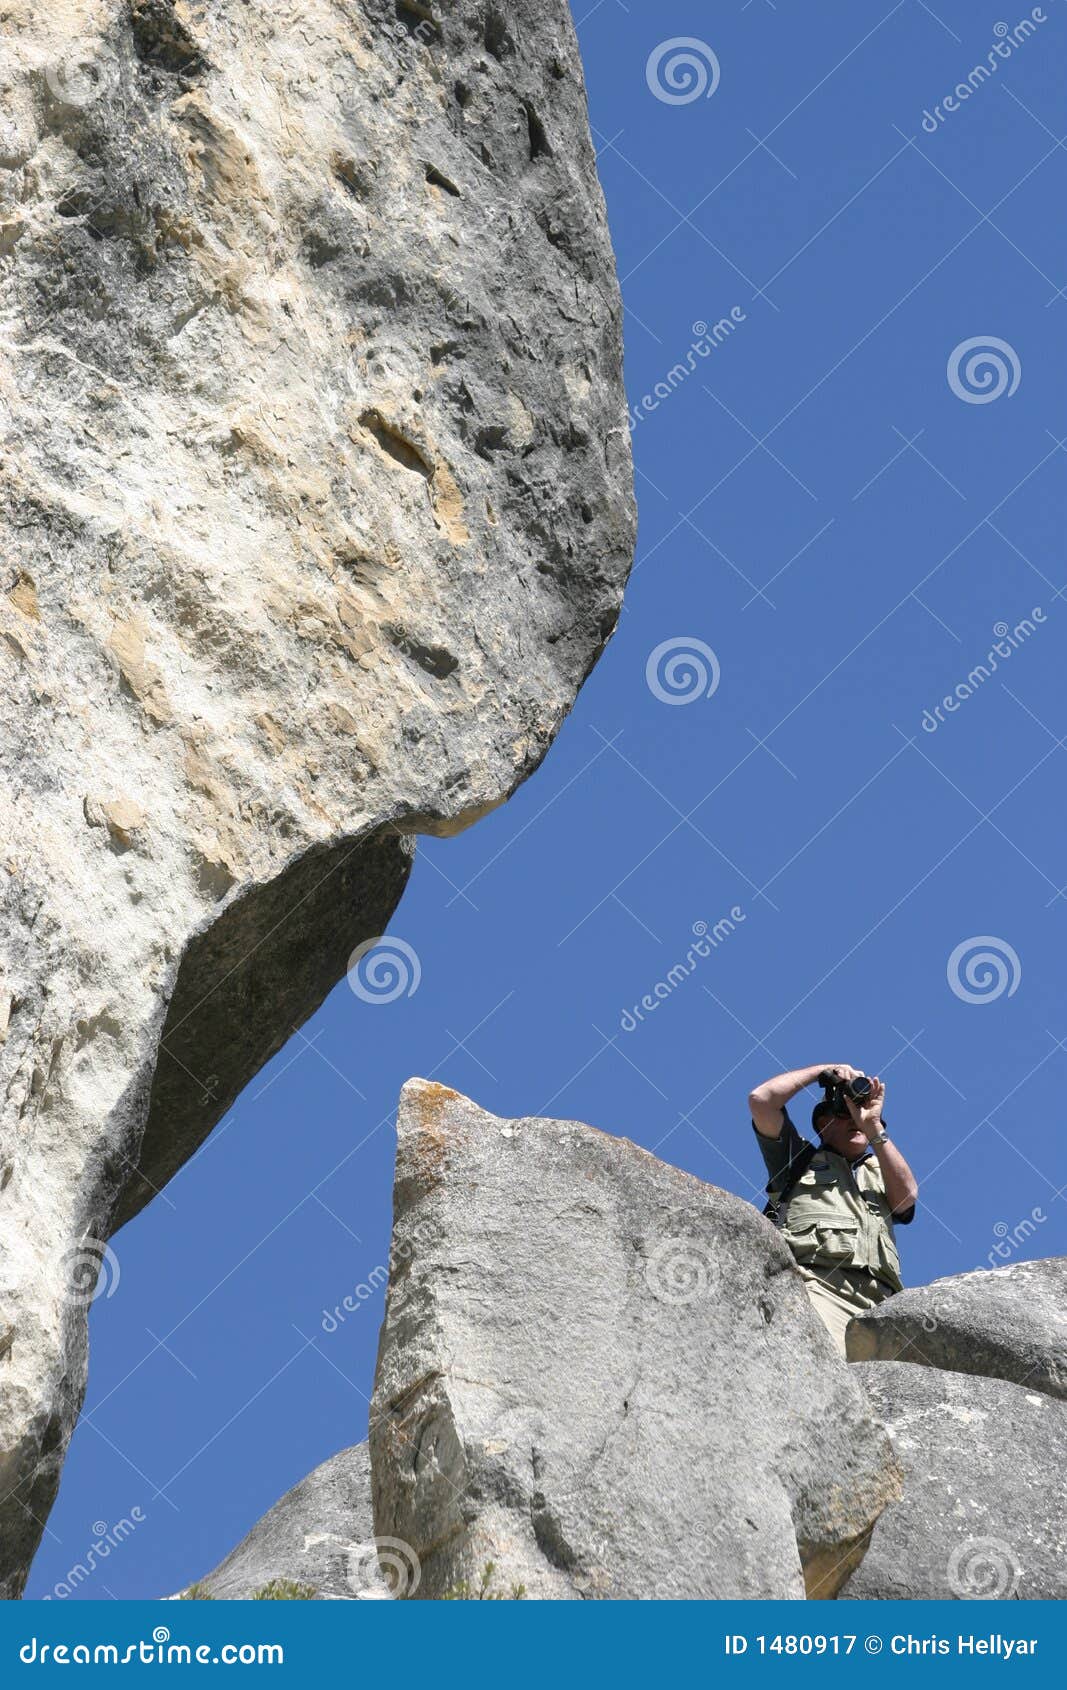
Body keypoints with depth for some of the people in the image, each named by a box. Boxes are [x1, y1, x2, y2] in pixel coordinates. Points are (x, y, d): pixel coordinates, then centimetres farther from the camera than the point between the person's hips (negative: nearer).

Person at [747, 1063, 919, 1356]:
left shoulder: (881, 1172, 36)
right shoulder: (801, 1159, 28)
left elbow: (907, 1195, 11)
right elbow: (761, 1099, 15)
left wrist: (873, 1127, 11)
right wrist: (825, 1069, 22)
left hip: (877, 1299, 3)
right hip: (817, 1283, -3)